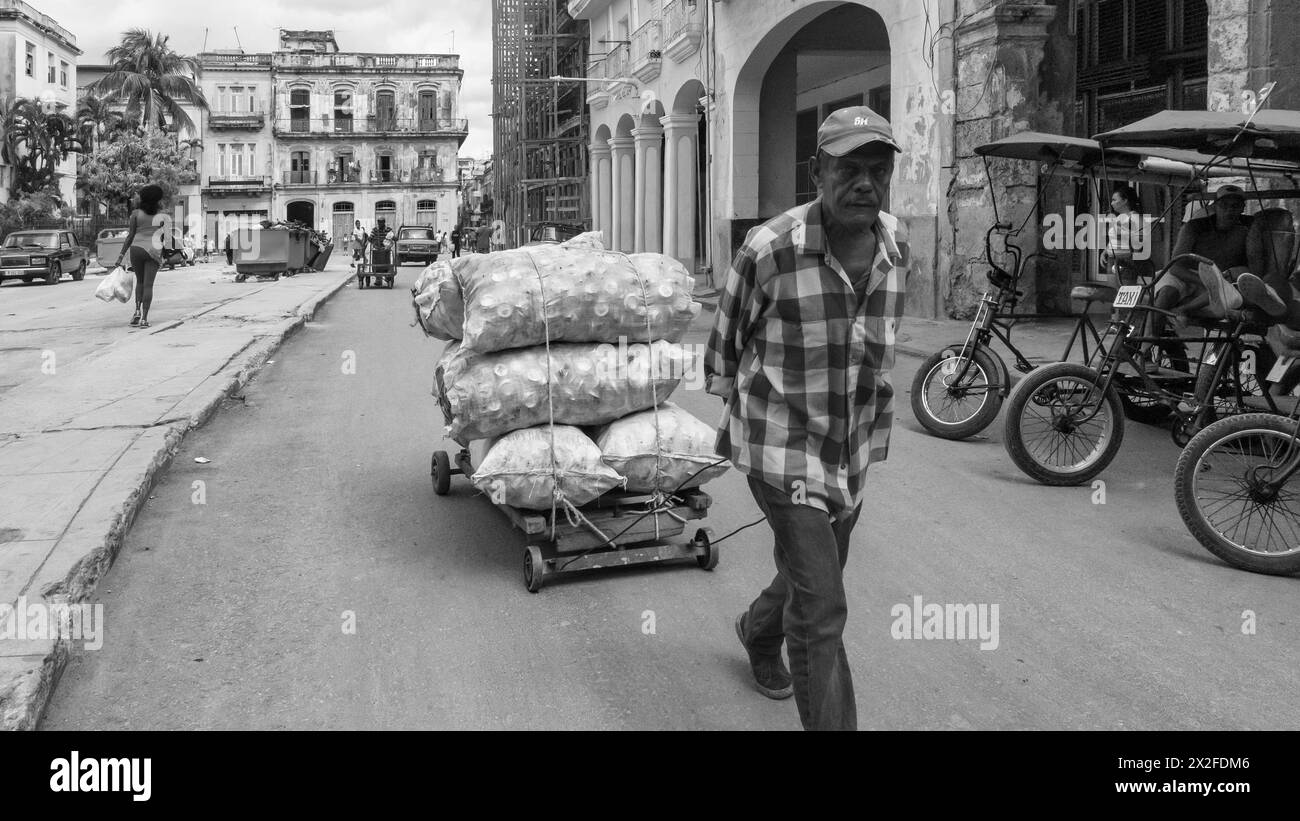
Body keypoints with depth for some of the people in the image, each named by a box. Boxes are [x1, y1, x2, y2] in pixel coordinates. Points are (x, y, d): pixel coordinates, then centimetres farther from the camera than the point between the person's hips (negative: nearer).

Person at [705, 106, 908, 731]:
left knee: (814, 577, 25)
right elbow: (728, 337, -3)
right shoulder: (769, 250, -21)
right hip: (783, 450, -6)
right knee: (821, 611, -11)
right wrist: (734, 411, 11)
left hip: (855, 451, 6)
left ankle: (758, 632, 56)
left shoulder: (897, 246, -4)